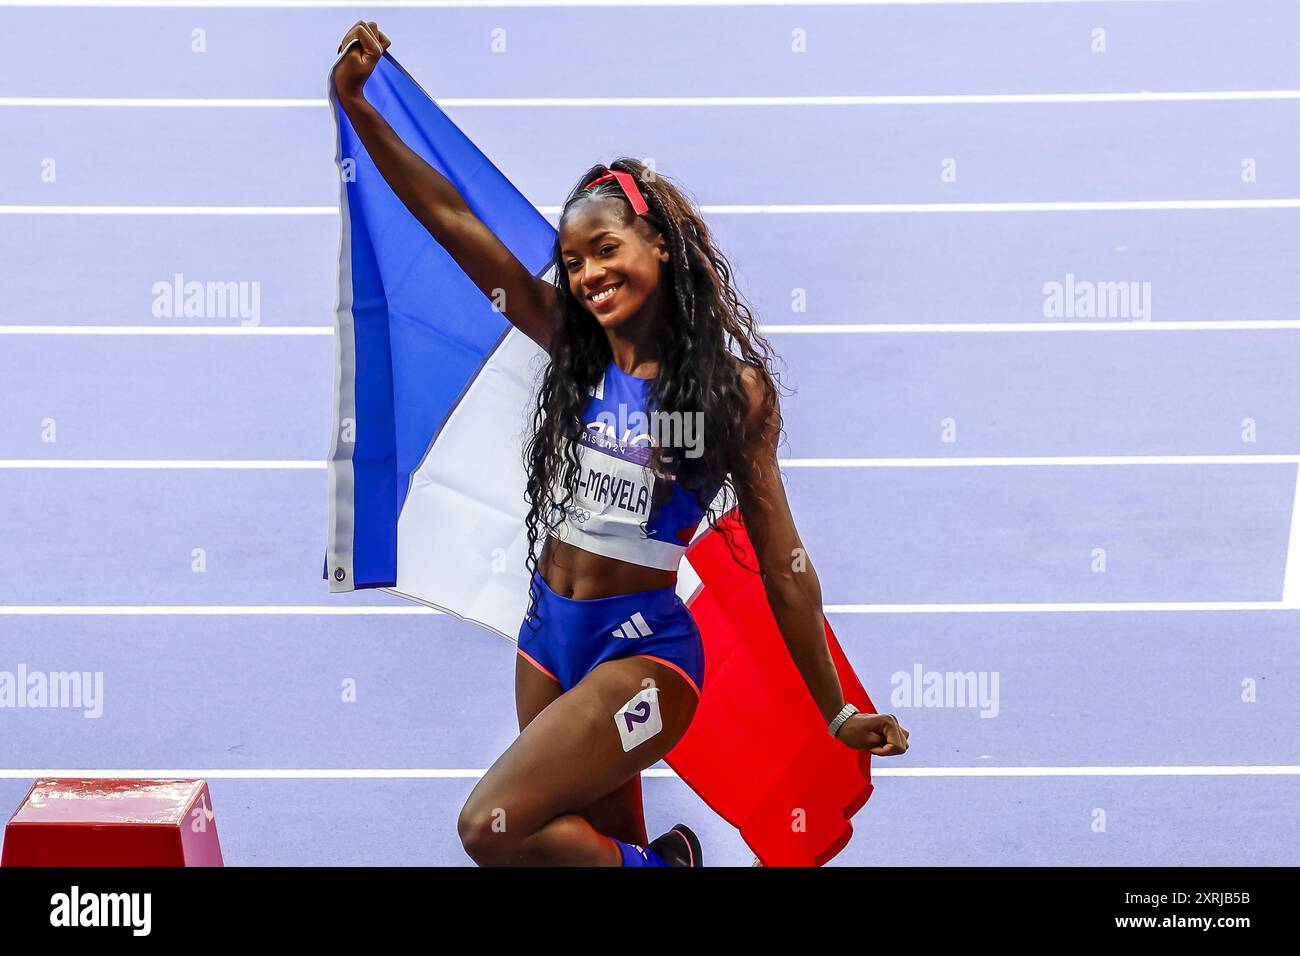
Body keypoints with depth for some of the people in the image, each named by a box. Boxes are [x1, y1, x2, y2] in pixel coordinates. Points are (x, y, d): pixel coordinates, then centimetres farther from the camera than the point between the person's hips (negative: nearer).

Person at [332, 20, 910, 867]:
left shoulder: (733, 388, -8)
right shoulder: (572, 347, 3)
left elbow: (783, 566, -3)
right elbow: (452, 219, -3)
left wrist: (837, 713, 0)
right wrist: (357, 107, -13)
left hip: (643, 650, -5)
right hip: (549, 637, 6)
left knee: (493, 826, -19)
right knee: (595, 849, 14)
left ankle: (658, 865, 4)